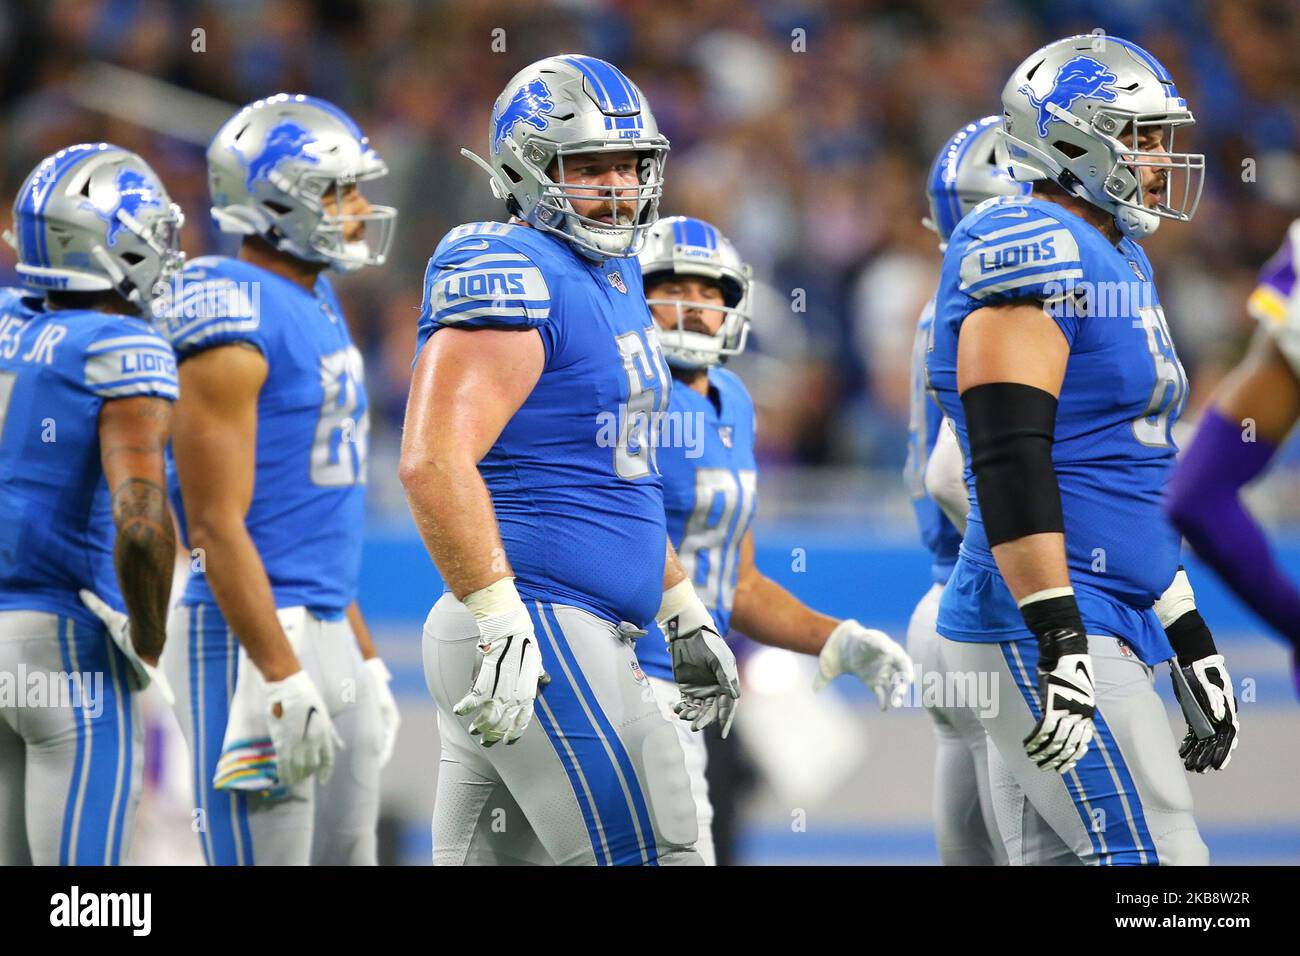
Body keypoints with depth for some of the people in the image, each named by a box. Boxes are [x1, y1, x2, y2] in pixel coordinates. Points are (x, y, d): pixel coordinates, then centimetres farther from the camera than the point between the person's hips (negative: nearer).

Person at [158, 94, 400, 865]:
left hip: (326, 628, 10)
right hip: (253, 635, -10)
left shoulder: (318, 304, 15)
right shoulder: (238, 319, -15)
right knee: (268, 852, -8)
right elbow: (217, 526, -19)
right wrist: (281, 680, -22)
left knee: (347, 850, 11)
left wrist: (363, 656, 22)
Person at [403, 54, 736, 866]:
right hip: (541, 630, -10)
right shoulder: (512, 277, -12)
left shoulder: (612, 279, 19)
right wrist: (503, 622, -28)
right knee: (650, 852, -10)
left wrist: (686, 613, 28)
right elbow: (435, 462, -23)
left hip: (582, 637, 10)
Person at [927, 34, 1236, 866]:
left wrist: (1191, 640, 25)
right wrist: (1059, 636, -27)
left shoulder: (1117, 260, 19)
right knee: (1159, 857, -14)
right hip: (1039, 627, -10)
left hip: (1114, 632, 10)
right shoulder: (1029, 249, -12)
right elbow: (1010, 459, -22)